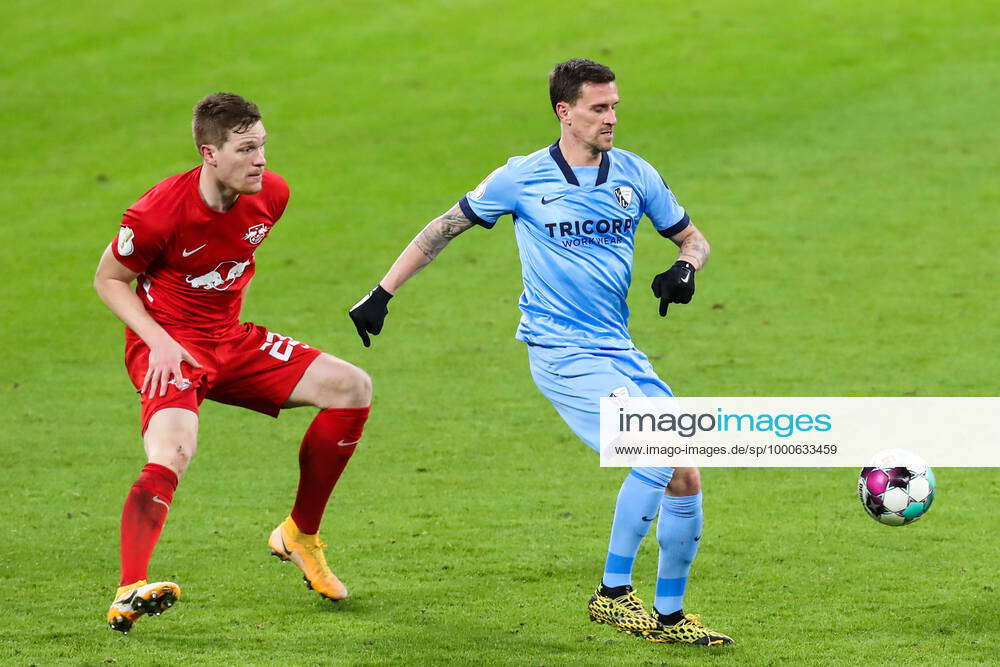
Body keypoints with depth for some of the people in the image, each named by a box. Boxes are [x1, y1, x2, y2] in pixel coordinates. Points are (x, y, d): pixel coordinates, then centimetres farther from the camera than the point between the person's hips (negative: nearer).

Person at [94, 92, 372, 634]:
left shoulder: (271, 194, -5)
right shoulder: (159, 212, -23)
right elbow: (108, 279, -8)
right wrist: (158, 340, -19)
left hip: (232, 342, 7)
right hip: (168, 345, -7)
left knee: (352, 388, -2)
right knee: (172, 454, -34)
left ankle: (299, 535, 10)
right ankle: (128, 594, -40)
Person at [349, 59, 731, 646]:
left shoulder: (634, 175, 6)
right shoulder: (522, 179, -4)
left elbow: (692, 238, 17)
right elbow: (446, 228, 8)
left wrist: (685, 270, -7)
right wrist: (383, 293, 6)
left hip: (619, 351, 5)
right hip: (560, 350, -5)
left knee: (686, 478, 0)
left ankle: (669, 616, 18)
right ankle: (613, 594, -12)